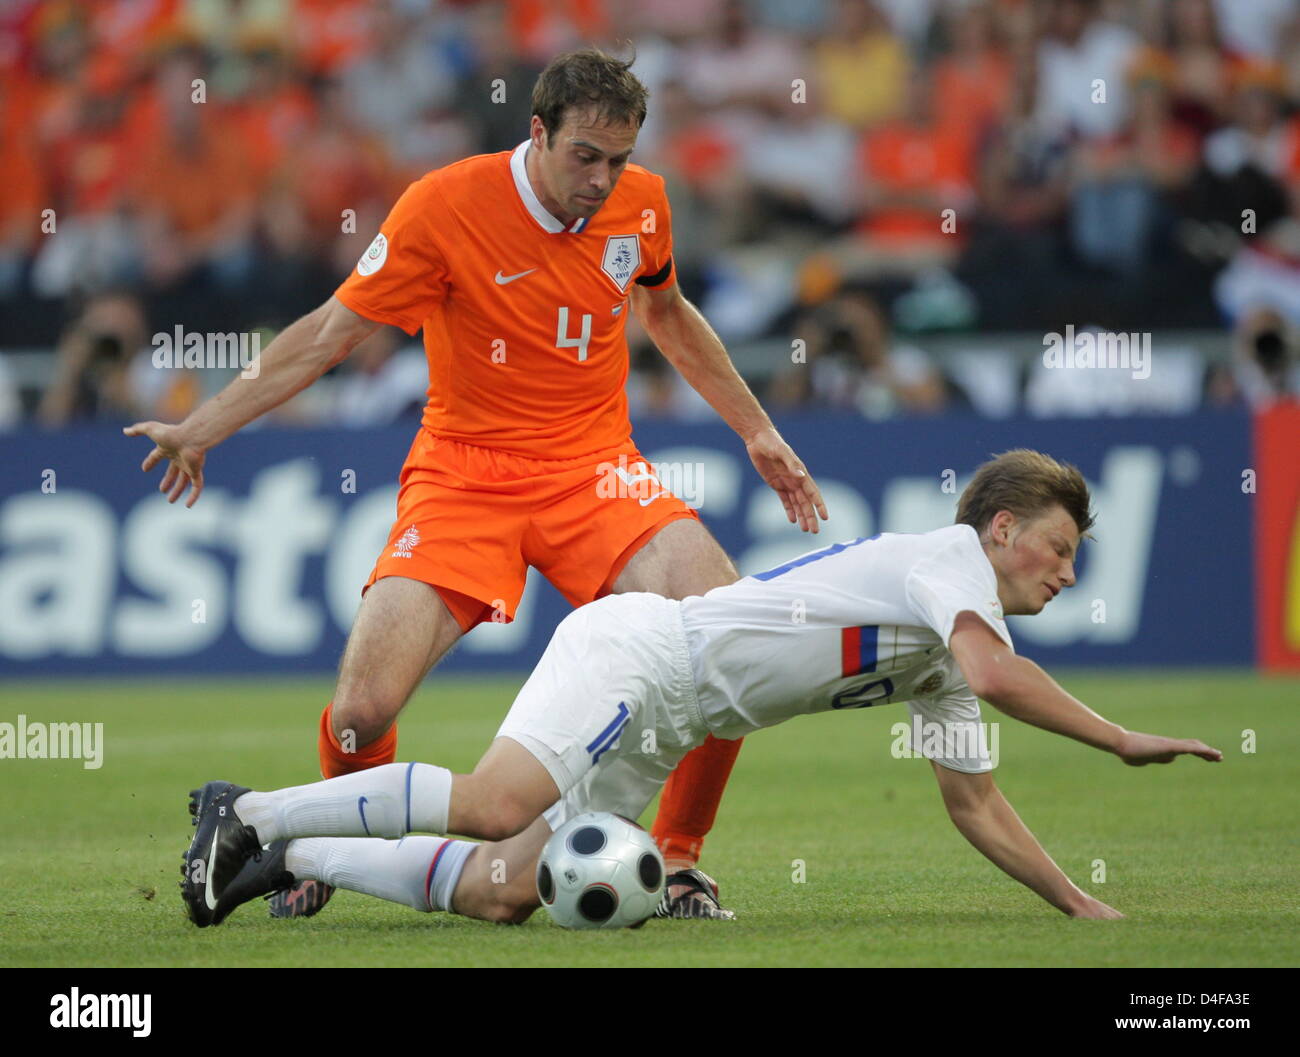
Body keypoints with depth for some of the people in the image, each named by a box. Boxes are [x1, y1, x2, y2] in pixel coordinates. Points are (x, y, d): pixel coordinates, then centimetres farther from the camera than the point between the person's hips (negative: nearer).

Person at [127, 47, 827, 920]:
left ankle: (678, 859, 1)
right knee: (362, 709, -18)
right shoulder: (445, 207, -13)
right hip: (462, 475, -3)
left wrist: (758, 432, 24)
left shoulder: (641, 203, 0)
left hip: (594, 470, 3)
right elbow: (328, 334, -6)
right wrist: (199, 429, -8)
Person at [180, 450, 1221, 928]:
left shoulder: (943, 676, 19)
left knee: (502, 891, -7)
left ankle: (288, 856, 3)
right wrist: (1122, 739, -21)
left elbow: (977, 805, 22)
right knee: (494, 807, -30)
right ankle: (255, 814, -17)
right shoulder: (947, 553, -7)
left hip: (662, 729, 9)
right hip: (637, 651, -9)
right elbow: (996, 672, -26)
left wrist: (1084, 906, 14)